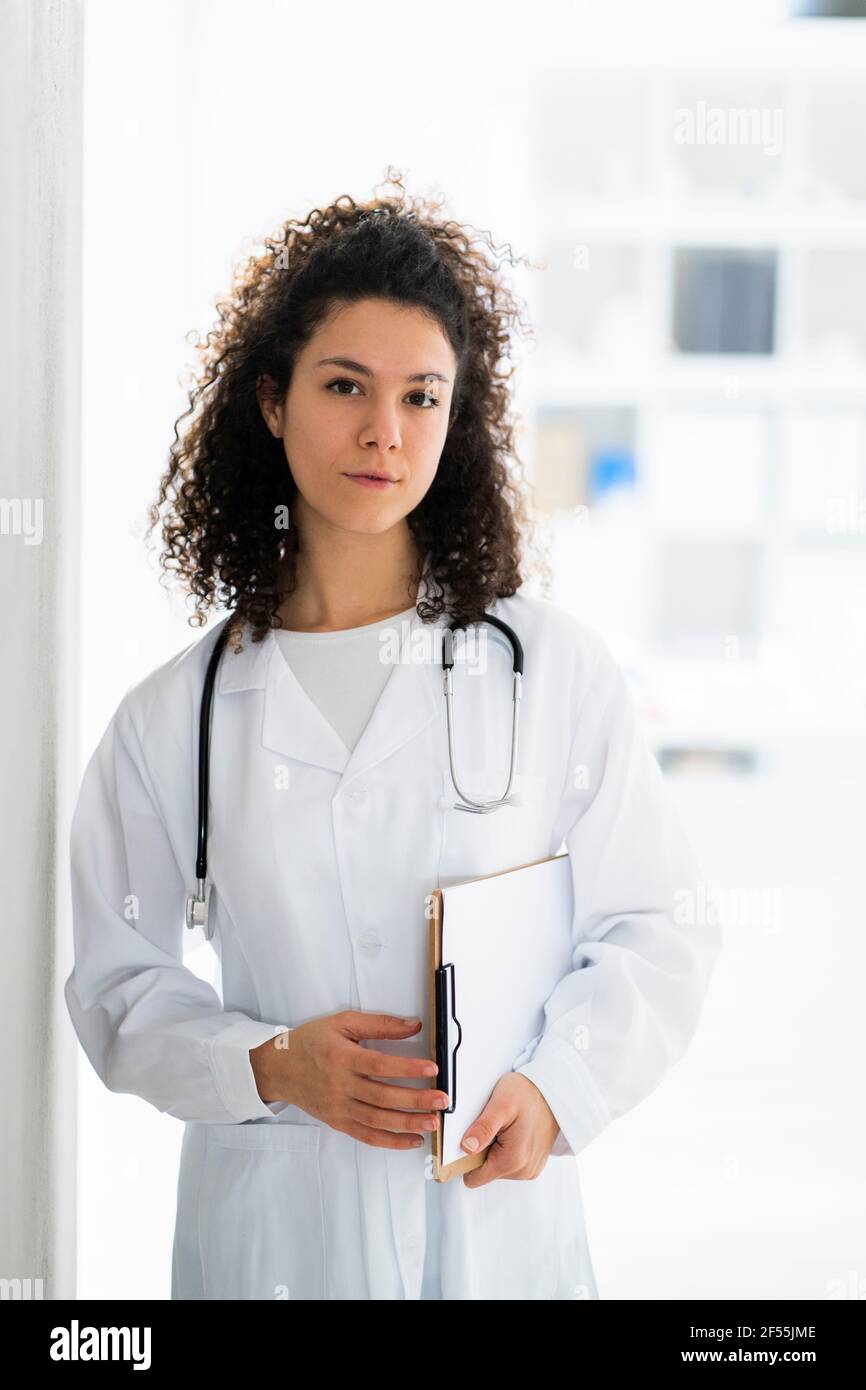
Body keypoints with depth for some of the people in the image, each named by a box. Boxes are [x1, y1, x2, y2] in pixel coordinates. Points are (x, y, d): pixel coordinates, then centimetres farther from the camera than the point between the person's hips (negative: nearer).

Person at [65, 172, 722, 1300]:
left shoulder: (557, 670, -2)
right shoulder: (171, 721, 1)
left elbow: (655, 934, -1)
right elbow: (121, 984, 4)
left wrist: (556, 1085, -16)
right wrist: (271, 1066, -13)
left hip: (503, 1220, 0)